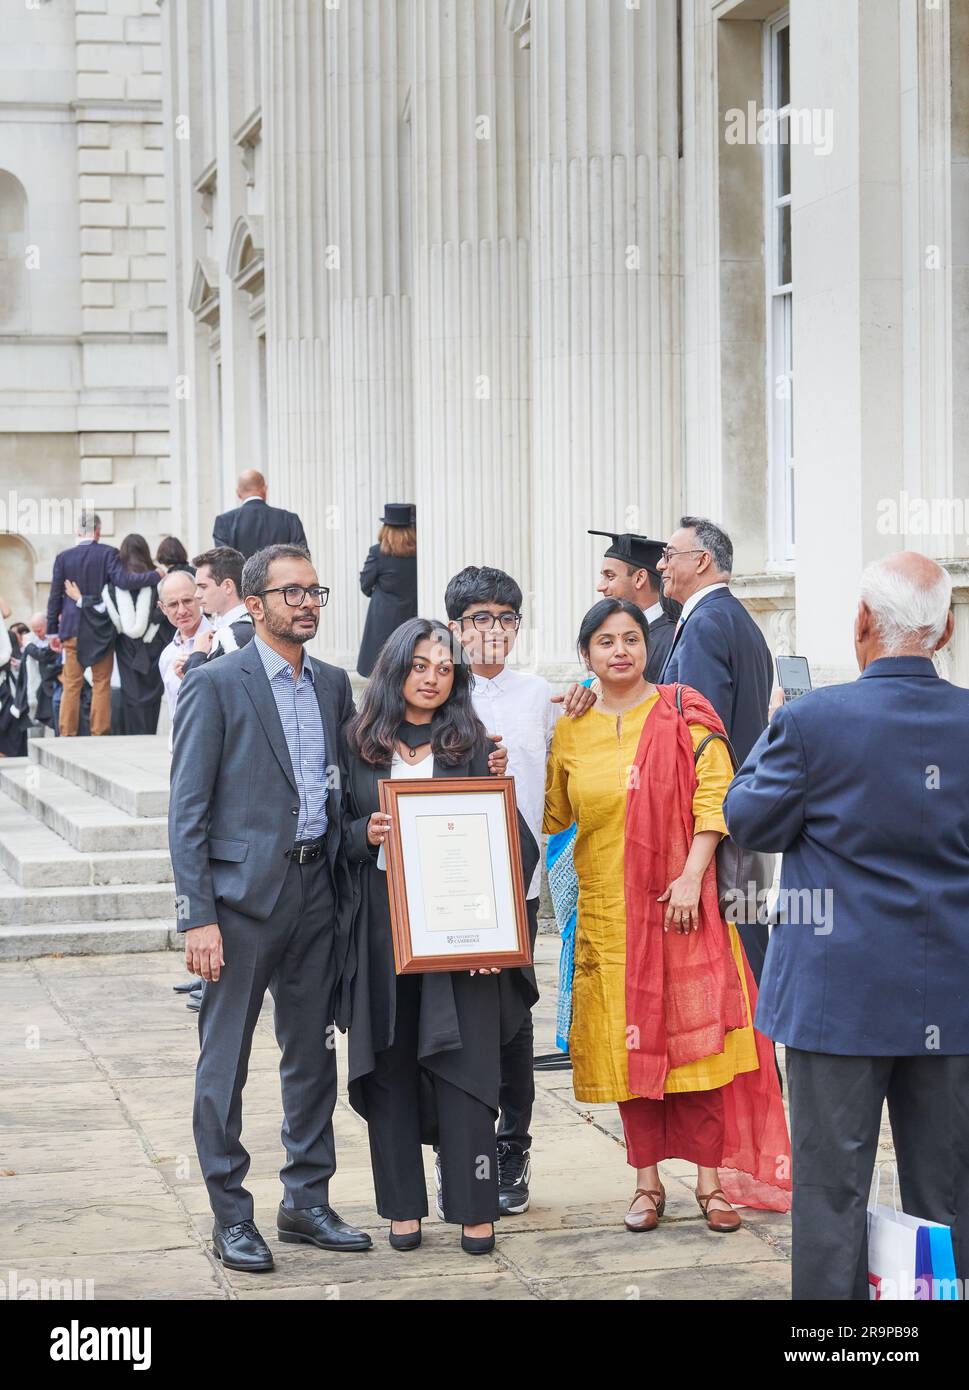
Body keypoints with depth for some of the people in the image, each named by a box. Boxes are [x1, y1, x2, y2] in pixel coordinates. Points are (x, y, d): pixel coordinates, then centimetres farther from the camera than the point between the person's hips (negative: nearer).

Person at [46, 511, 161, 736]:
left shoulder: (63, 557, 1)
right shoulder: (108, 553, -6)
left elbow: (55, 597, 3)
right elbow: (123, 580, -19)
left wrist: (52, 631, 9)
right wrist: (155, 575, -13)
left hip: (72, 630, 2)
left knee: (71, 685, 5)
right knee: (102, 684, 5)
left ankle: (67, 736, 3)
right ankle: (100, 734, 3)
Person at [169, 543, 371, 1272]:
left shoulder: (333, 684, 11)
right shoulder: (215, 685, -6)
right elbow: (188, 809, -8)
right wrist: (198, 916, -14)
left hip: (318, 890, 6)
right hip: (244, 891, -6)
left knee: (313, 1055, 12)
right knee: (224, 1062, 1)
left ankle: (308, 1202, 22)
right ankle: (231, 1217, 10)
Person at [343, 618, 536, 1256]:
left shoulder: (472, 745, 7)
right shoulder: (359, 744, 8)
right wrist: (366, 833, -12)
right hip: (382, 924, 1)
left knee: (462, 1061, -4)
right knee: (390, 1064, 3)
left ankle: (475, 1209, 1)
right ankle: (404, 1205, 12)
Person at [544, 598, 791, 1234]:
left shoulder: (682, 715, -1)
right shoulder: (571, 732, 9)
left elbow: (714, 798, -7)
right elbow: (552, 813, 17)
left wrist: (691, 877, -15)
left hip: (677, 906, -3)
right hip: (607, 913, 3)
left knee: (690, 1034, -3)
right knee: (625, 1043, 5)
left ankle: (712, 1179, 4)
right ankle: (647, 1182, 13)